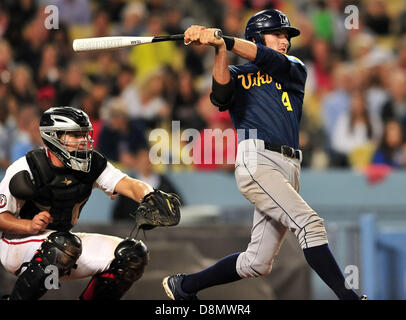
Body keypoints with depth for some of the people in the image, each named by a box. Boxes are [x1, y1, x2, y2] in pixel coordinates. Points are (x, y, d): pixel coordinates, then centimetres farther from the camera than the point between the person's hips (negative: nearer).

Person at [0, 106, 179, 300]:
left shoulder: (91, 164, -3)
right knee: (67, 246, -39)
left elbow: (128, 184, -16)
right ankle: (16, 300, -25)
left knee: (134, 255, -5)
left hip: (63, 238, 7)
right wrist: (31, 226, -32)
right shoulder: (27, 169, -18)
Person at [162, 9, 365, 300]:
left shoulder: (295, 70, 22)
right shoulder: (237, 75, 15)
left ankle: (183, 286, 19)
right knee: (310, 223, -23)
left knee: (257, 264, 4)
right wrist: (220, 49, -21)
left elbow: (270, 60, -1)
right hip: (256, 160, -5)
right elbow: (221, 94, -9)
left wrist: (224, 40, -13)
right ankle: (349, 297, -27)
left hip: (289, 168, 5)